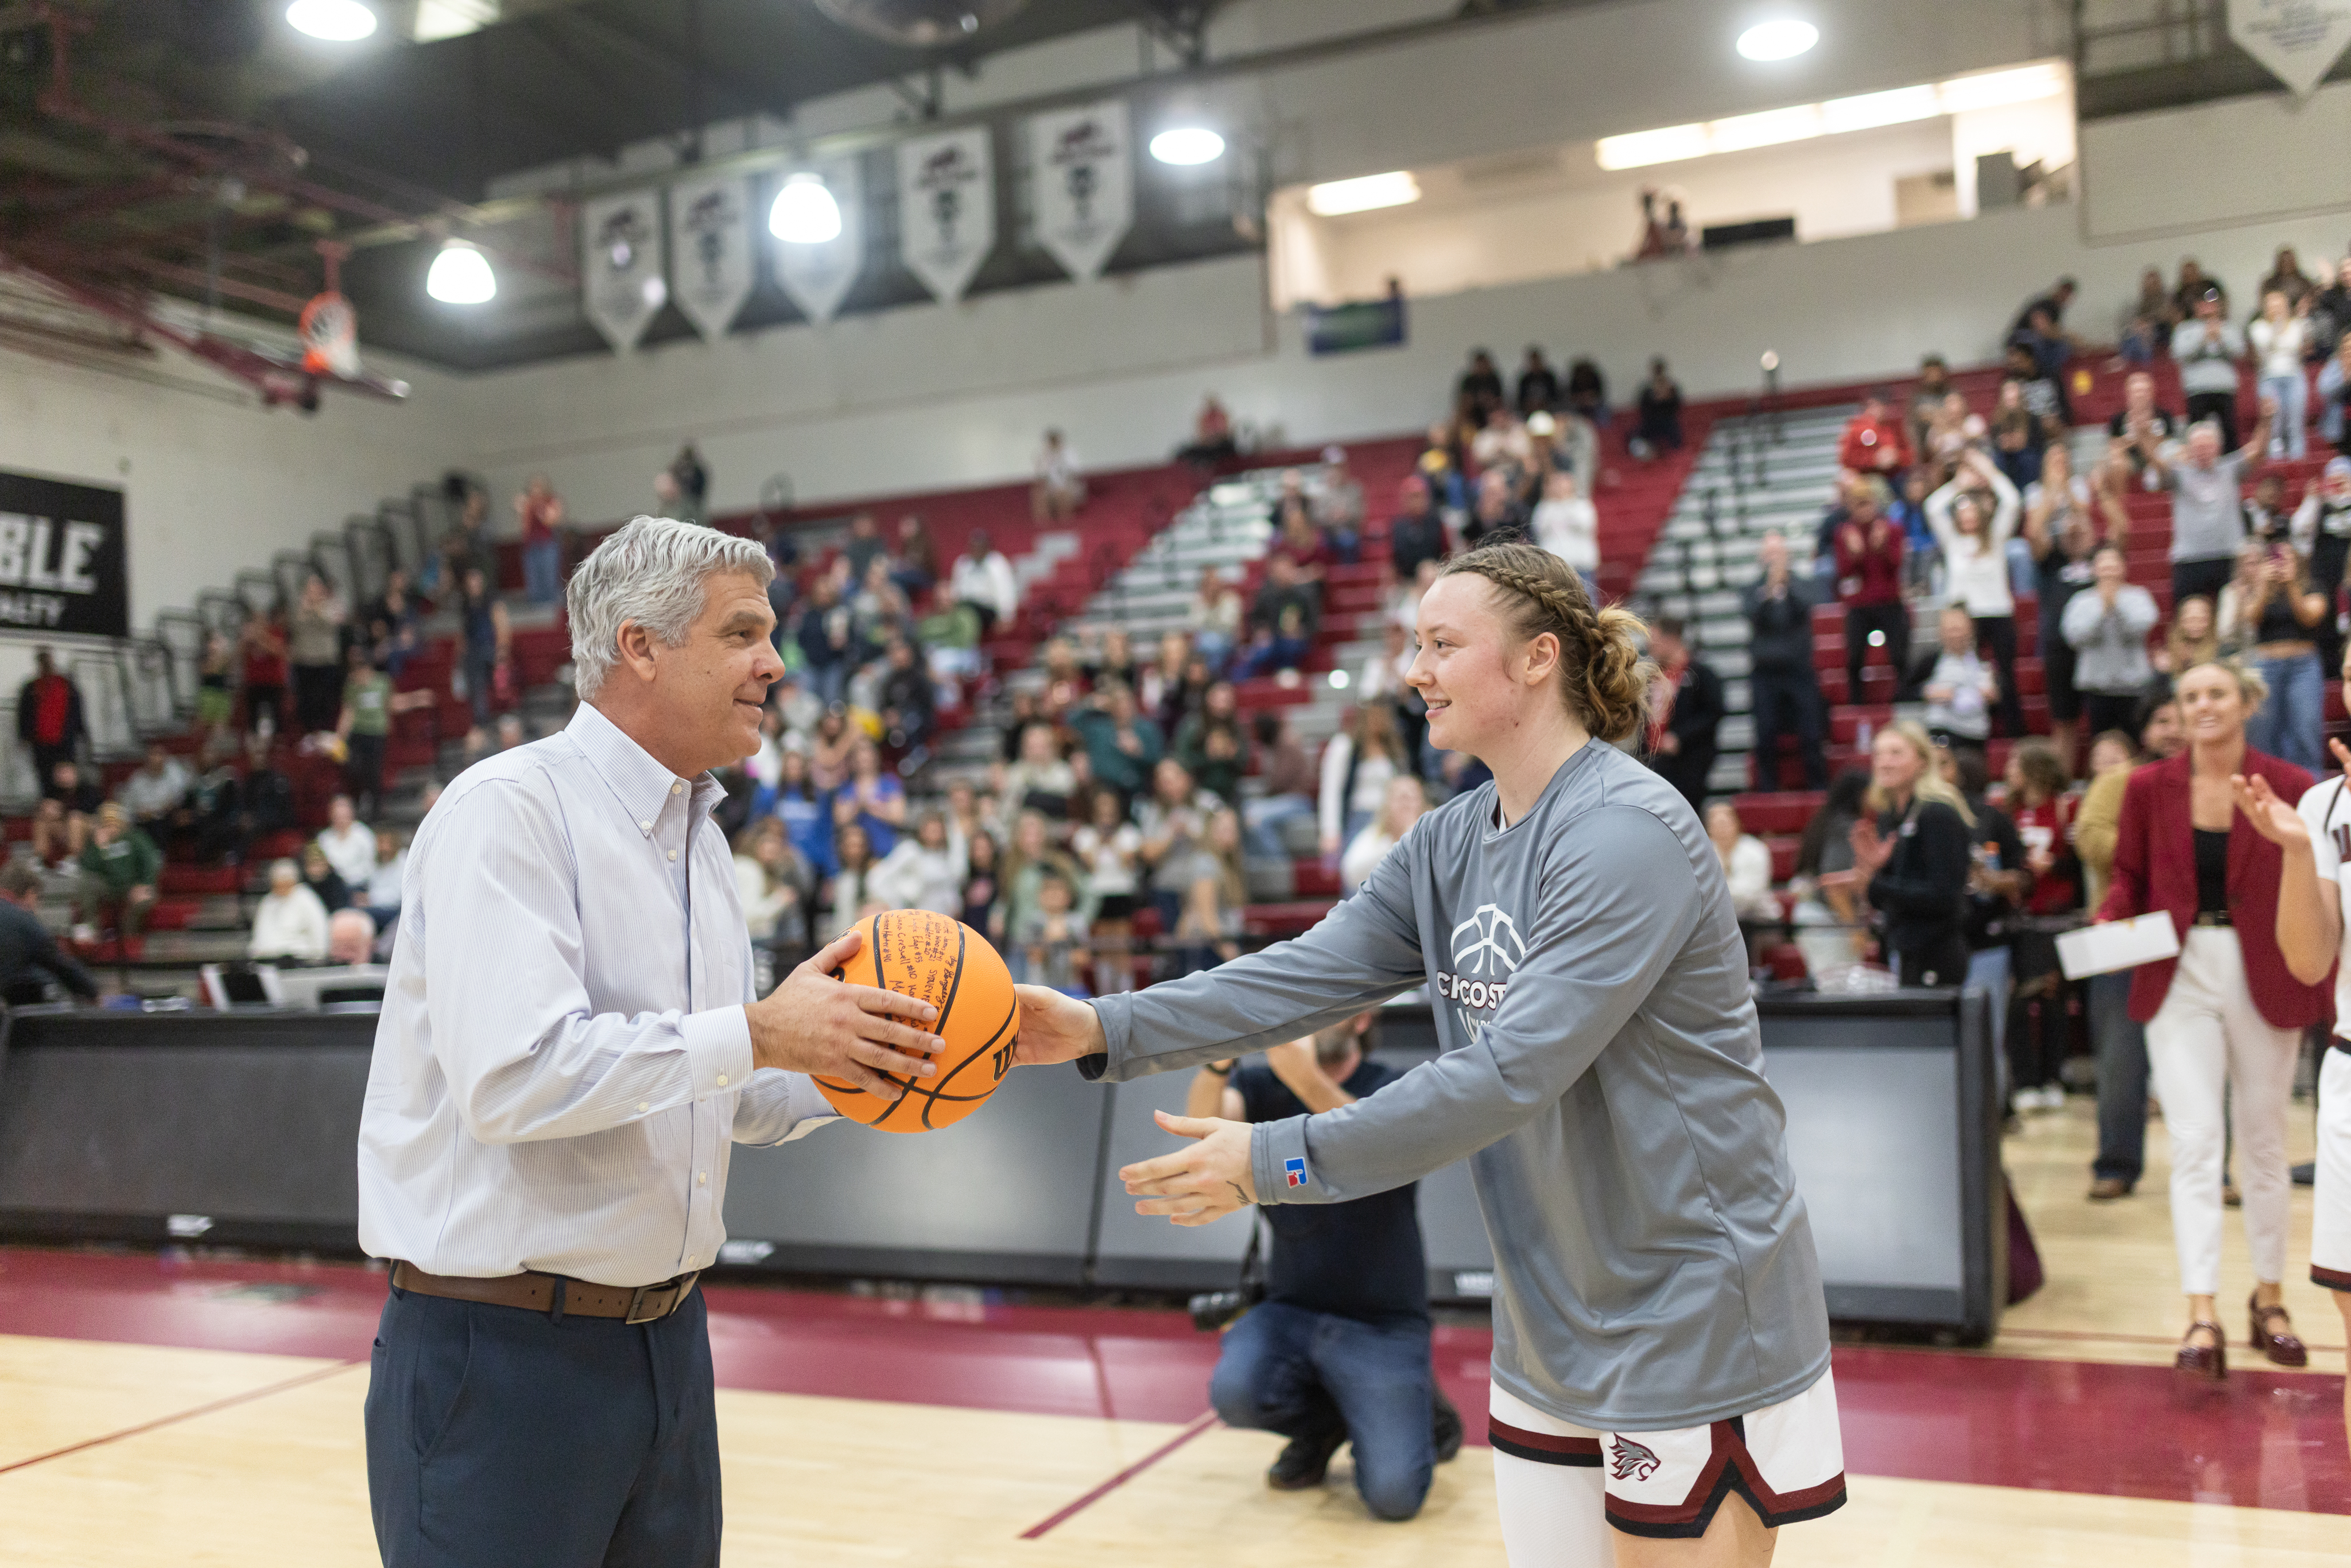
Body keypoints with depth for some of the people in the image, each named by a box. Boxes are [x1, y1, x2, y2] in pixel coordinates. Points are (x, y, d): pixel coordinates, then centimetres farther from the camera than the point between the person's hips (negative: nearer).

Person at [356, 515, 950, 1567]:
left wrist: (839, 1071, -2)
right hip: (502, 1355, -8)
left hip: (666, 1339, 8)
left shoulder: (698, 839, 13)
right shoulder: (510, 810, -14)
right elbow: (514, 1075, -27)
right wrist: (755, 1033, -24)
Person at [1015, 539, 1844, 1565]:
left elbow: (1514, 1069, -28)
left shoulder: (1627, 832, -21)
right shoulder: (1450, 843, 6)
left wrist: (1276, 1159, -27)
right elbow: (1311, 973, -2)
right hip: (1552, 1318, 8)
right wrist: (1109, 1031, -14)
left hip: (1690, 1311, -7)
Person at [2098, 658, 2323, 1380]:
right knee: (2195, 1142, -6)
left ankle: (2268, 1302, 28)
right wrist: (2106, 926, -14)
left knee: (2263, 1142, 12)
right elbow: (2130, 878, 7)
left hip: (2266, 977, 0)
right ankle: (2201, 1318, -6)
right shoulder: (2148, 789, 0)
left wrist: (2321, 993, -5)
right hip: (2180, 975, 0)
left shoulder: (2290, 787, -3)